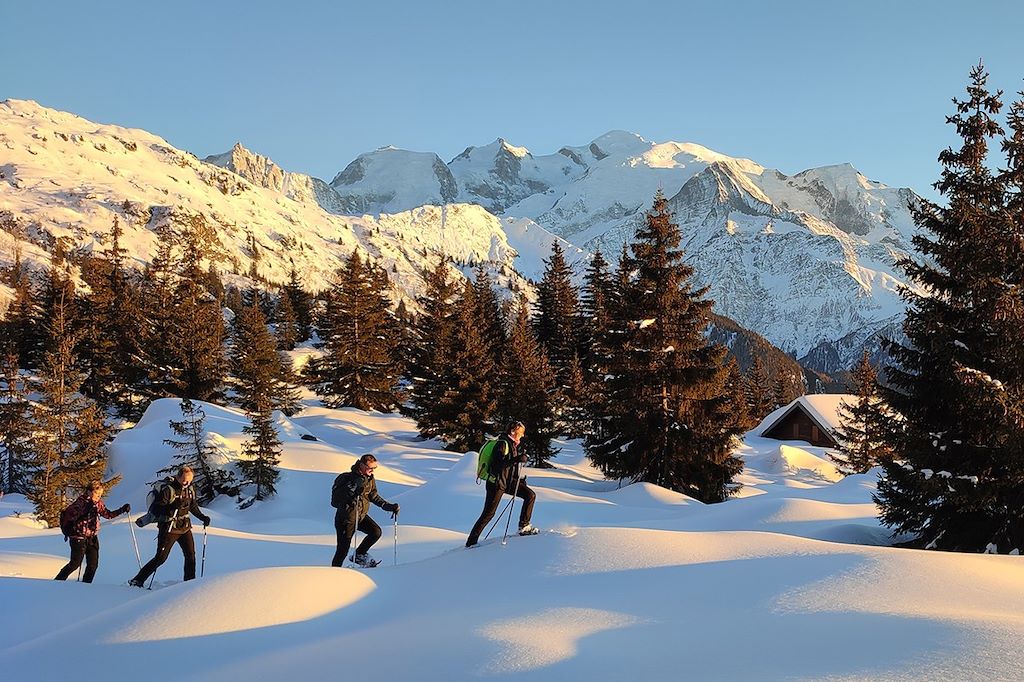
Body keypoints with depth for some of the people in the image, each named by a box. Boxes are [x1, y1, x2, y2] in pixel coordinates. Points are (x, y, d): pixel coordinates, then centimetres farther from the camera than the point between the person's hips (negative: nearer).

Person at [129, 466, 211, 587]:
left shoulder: (189, 489, 5)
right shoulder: (168, 489, -16)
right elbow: (156, 508, -19)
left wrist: (202, 517, 13)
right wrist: (172, 507, -31)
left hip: (185, 527, 6)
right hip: (169, 528, -6)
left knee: (191, 555, 2)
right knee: (161, 558, -3)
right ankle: (137, 580, 8)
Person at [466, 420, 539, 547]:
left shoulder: (513, 445, 12)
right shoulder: (502, 443, -16)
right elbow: (498, 463, -28)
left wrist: (520, 480, 20)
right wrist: (517, 459, -35)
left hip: (509, 481, 9)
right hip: (496, 482, -9)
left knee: (530, 495, -3)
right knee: (488, 513, -5)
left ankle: (524, 526, 3)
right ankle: (471, 542, 4)